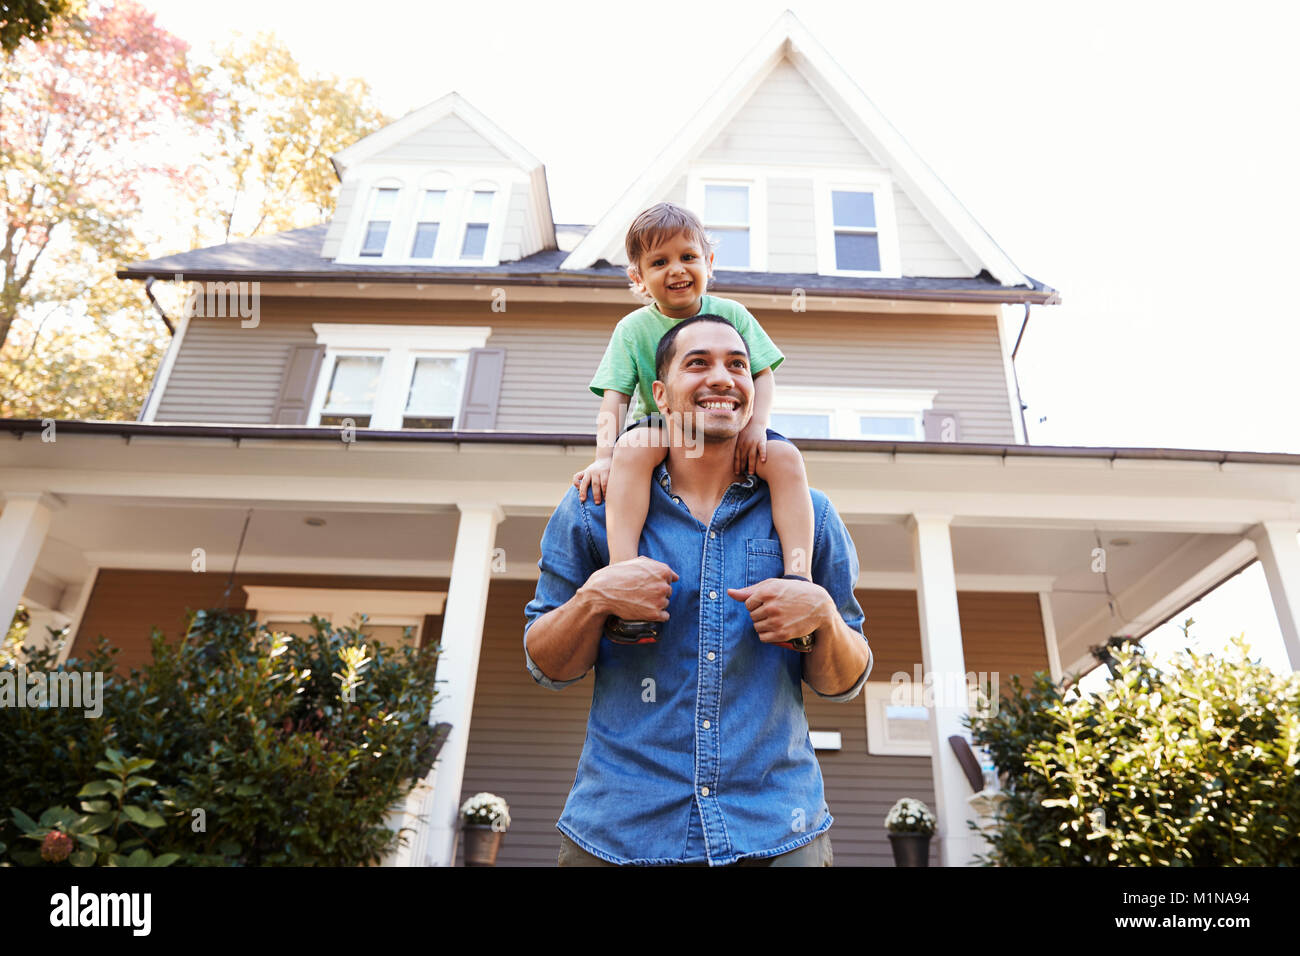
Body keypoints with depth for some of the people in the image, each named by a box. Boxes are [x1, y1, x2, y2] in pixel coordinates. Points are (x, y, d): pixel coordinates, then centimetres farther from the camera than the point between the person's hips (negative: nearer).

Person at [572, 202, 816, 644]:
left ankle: (799, 578, -30)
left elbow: (763, 374, 1)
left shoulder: (732, 314, 2)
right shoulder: (633, 329, -1)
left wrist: (757, 425, -19)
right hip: (663, 430, -1)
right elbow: (614, 399, -8)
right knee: (632, 448, -36)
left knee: (786, 457, -26)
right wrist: (604, 456, -25)